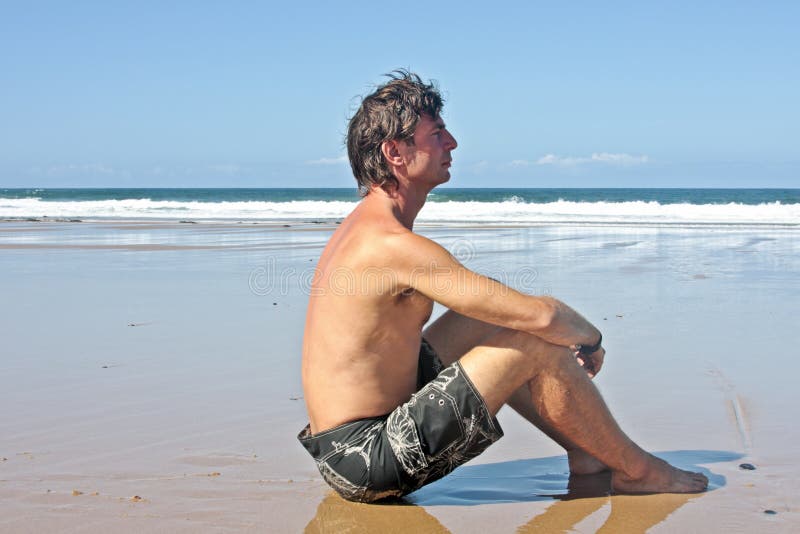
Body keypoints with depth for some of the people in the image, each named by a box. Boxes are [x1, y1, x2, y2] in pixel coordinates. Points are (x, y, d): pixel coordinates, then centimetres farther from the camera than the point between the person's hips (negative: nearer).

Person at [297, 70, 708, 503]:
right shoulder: (395, 246, -21)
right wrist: (589, 336, 2)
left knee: (481, 318, 20)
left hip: (340, 450, 10)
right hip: (369, 463, -10)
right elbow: (541, 314, -21)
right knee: (538, 343, -10)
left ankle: (584, 452, 26)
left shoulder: (359, 227, 11)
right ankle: (636, 470, 10)